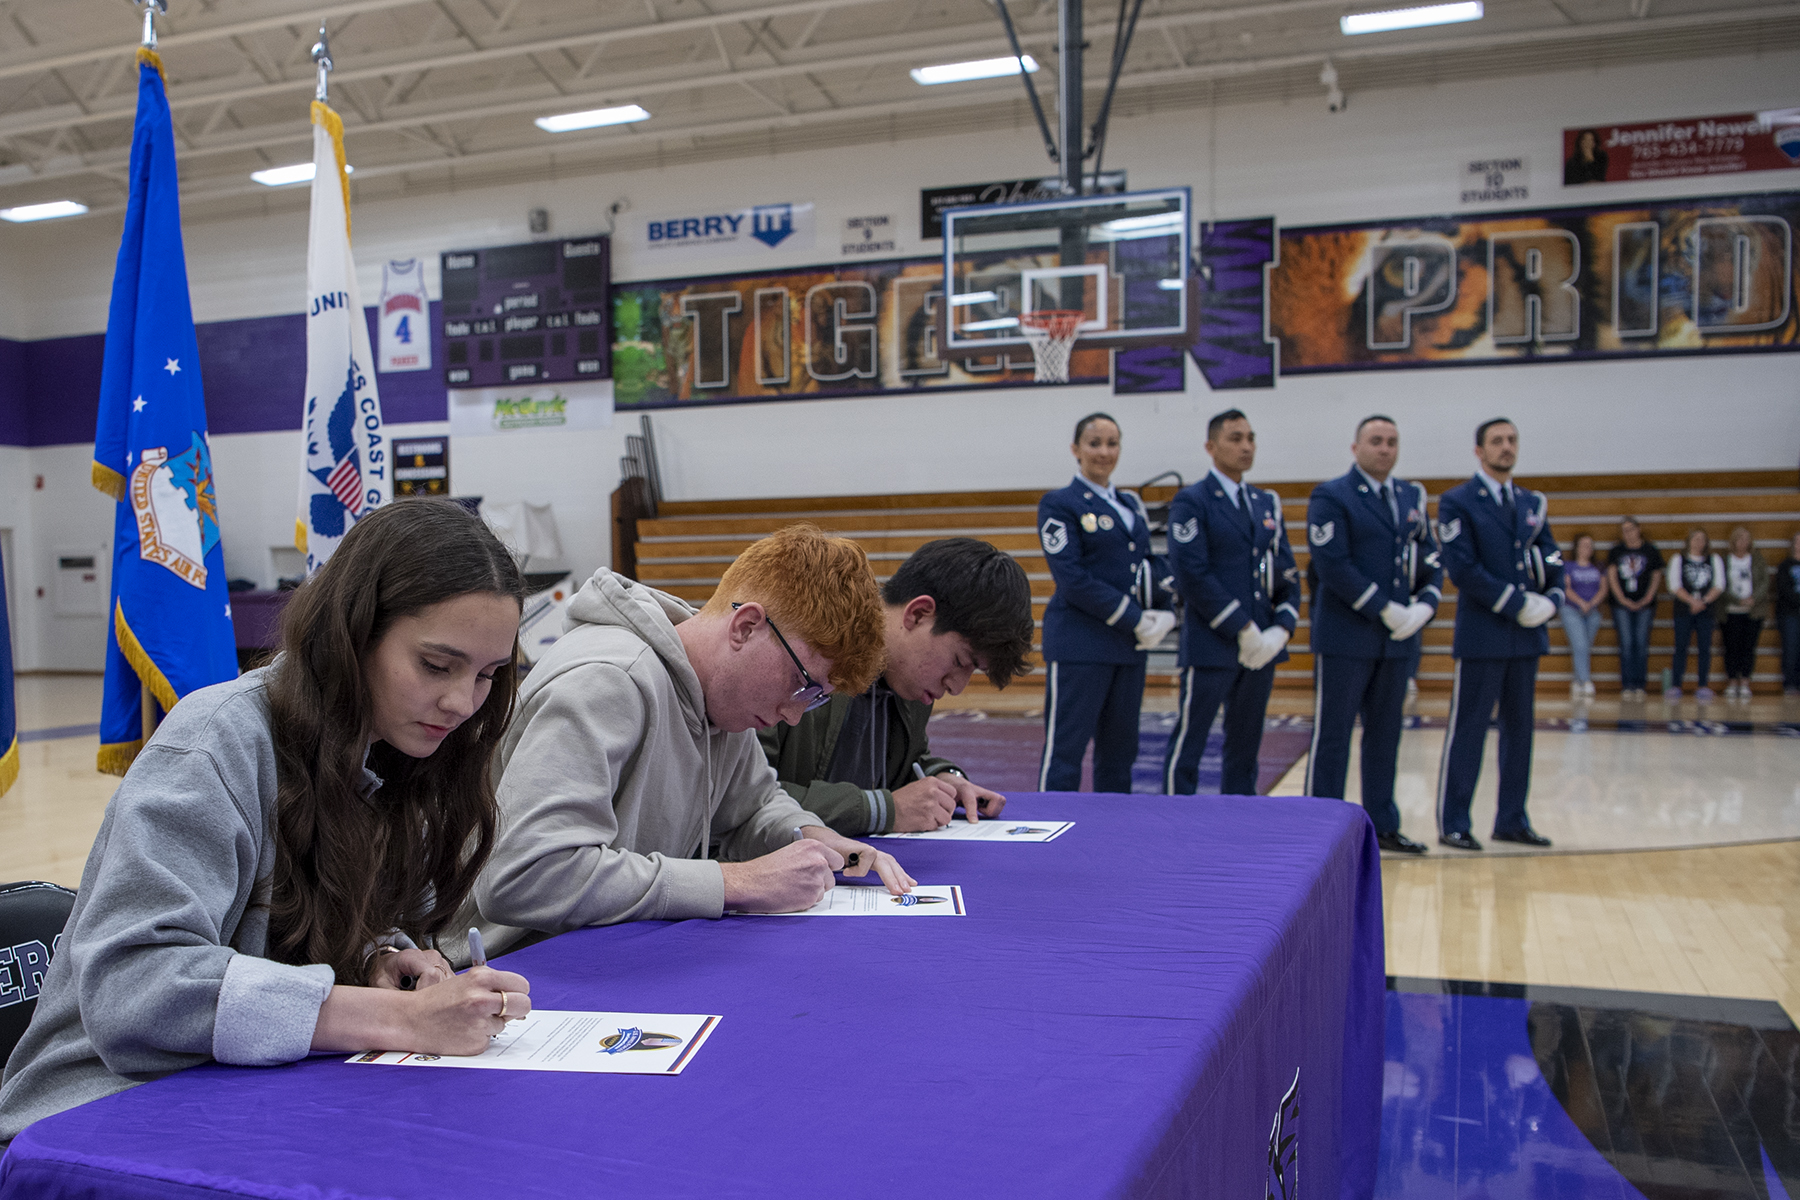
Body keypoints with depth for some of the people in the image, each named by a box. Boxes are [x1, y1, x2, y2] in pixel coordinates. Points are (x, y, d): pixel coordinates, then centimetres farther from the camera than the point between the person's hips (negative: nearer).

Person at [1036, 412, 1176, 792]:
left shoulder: (1131, 503, 16)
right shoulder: (1059, 504, -5)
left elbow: (1151, 562, 17)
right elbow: (1072, 579, -14)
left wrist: (1163, 612, -4)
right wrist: (1136, 620, -15)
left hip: (1129, 646, 7)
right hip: (1080, 643, -7)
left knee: (1119, 749, 12)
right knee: (1064, 749, -5)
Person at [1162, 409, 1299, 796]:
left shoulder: (1268, 503, 16)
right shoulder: (1190, 502, -4)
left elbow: (1287, 573, 13)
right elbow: (1192, 575, -14)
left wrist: (1281, 629, -3)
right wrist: (1243, 630, -15)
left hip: (1261, 647, 6)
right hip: (1211, 646, -6)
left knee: (1244, 748, 12)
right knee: (1187, 747, -1)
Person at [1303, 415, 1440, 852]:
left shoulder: (1413, 497, 14)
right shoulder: (1331, 497, -5)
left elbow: (1431, 559, 13)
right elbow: (1333, 566, -15)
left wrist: (1425, 604, -6)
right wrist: (1385, 609, -16)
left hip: (1398, 637, 6)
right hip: (1346, 638, -6)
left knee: (1385, 734, 12)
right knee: (1332, 736, 0)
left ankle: (1383, 825, 21)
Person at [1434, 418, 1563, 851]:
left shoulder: (1533, 503, 14)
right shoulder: (1457, 502, -4)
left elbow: (1552, 559, 13)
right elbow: (1462, 569, -13)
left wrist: (1552, 598, -7)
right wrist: (1517, 603, -15)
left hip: (1526, 636, 6)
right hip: (1482, 636, -6)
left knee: (1519, 729, 10)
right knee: (1467, 730, -2)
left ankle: (1512, 820, 19)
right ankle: (1452, 823, 6)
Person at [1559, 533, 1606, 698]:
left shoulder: (1597, 568, 15)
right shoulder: (1567, 567, 6)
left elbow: (1603, 590, 6)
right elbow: (1566, 588, -5)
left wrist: (1592, 603, -12)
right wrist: (1581, 602, -19)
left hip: (1593, 613, 4)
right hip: (1571, 611, -4)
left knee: (1586, 649, 3)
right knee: (1580, 646, -18)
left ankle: (1577, 684, 12)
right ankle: (1586, 682, -24)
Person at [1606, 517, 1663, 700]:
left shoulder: (1651, 551, 6)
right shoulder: (1616, 551, 8)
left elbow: (1656, 576, 7)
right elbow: (1612, 577, 5)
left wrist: (1647, 599, -4)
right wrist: (1623, 599, -5)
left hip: (1644, 605, 0)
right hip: (1622, 604, 0)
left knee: (1641, 644, -3)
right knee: (1626, 644, -4)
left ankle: (1640, 685, 1)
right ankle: (1627, 686, -2)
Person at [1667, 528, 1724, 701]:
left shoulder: (1715, 560, 13)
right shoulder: (1678, 560, 8)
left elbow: (1719, 585, 3)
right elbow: (1675, 585, -2)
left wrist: (1704, 601, -11)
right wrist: (1692, 601, -14)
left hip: (1706, 610, 2)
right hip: (1683, 610, -2)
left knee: (1705, 649, -2)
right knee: (1681, 647, -5)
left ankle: (1703, 685, 2)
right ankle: (1675, 685, -3)